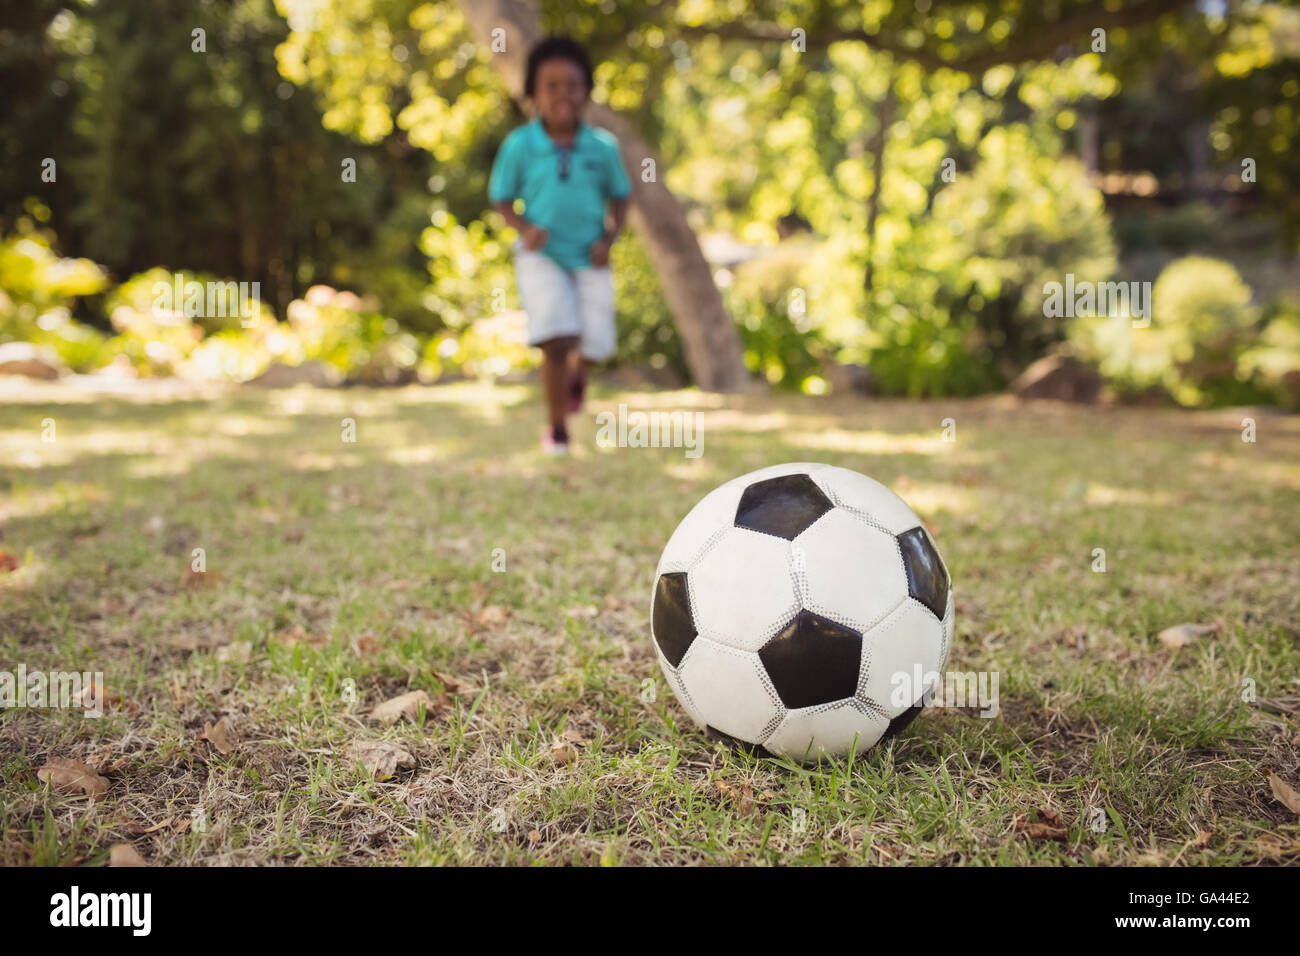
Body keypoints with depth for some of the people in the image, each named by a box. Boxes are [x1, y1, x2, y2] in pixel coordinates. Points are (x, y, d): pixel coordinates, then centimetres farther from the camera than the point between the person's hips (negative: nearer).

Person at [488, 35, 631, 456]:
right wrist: (524, 228, -18)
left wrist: (609, 238, -8)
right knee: (556, 340, -14)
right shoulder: (519, 146, -8)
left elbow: (620, 197, 7)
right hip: (542, 256, -2)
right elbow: (501, 199, 1)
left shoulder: (602, 146, -5)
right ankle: (556, 429, 8)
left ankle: (576, 372, 42)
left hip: (589, 258, 2)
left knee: (596, 345, 0)